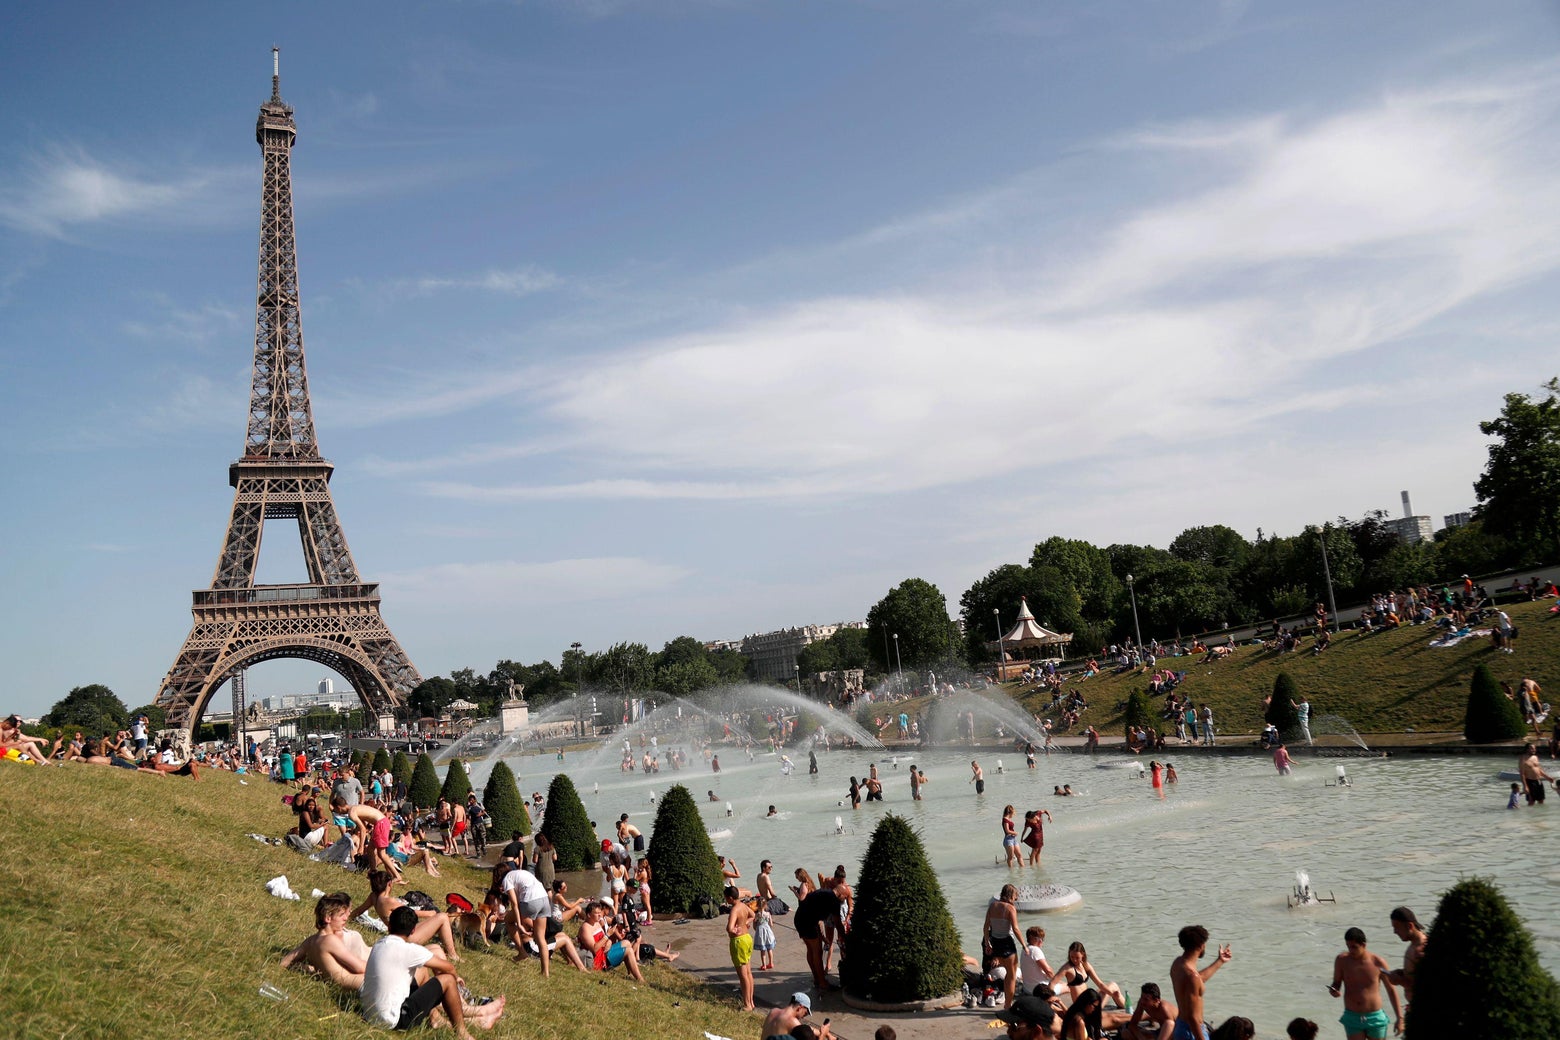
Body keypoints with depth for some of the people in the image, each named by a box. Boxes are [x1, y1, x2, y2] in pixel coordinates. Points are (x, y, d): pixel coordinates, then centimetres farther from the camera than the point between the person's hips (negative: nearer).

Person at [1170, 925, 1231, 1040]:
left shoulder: (1178, 963, 2)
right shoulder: (1190, 974, -28)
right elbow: (1192, 1016, -27)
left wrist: (1220, 961, 32)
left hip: (1180, 1026, 10)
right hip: (1192, 1030, -10)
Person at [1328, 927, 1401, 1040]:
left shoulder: (1378, 962, -9)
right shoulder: (1342, 960, -6)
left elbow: (1391, 990, 2)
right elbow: (1336, 983, 7)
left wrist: (1399, 1018, 2)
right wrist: (1334, 991, -17)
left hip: (1375, 1018, -1)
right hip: (1352, 1018, 1)